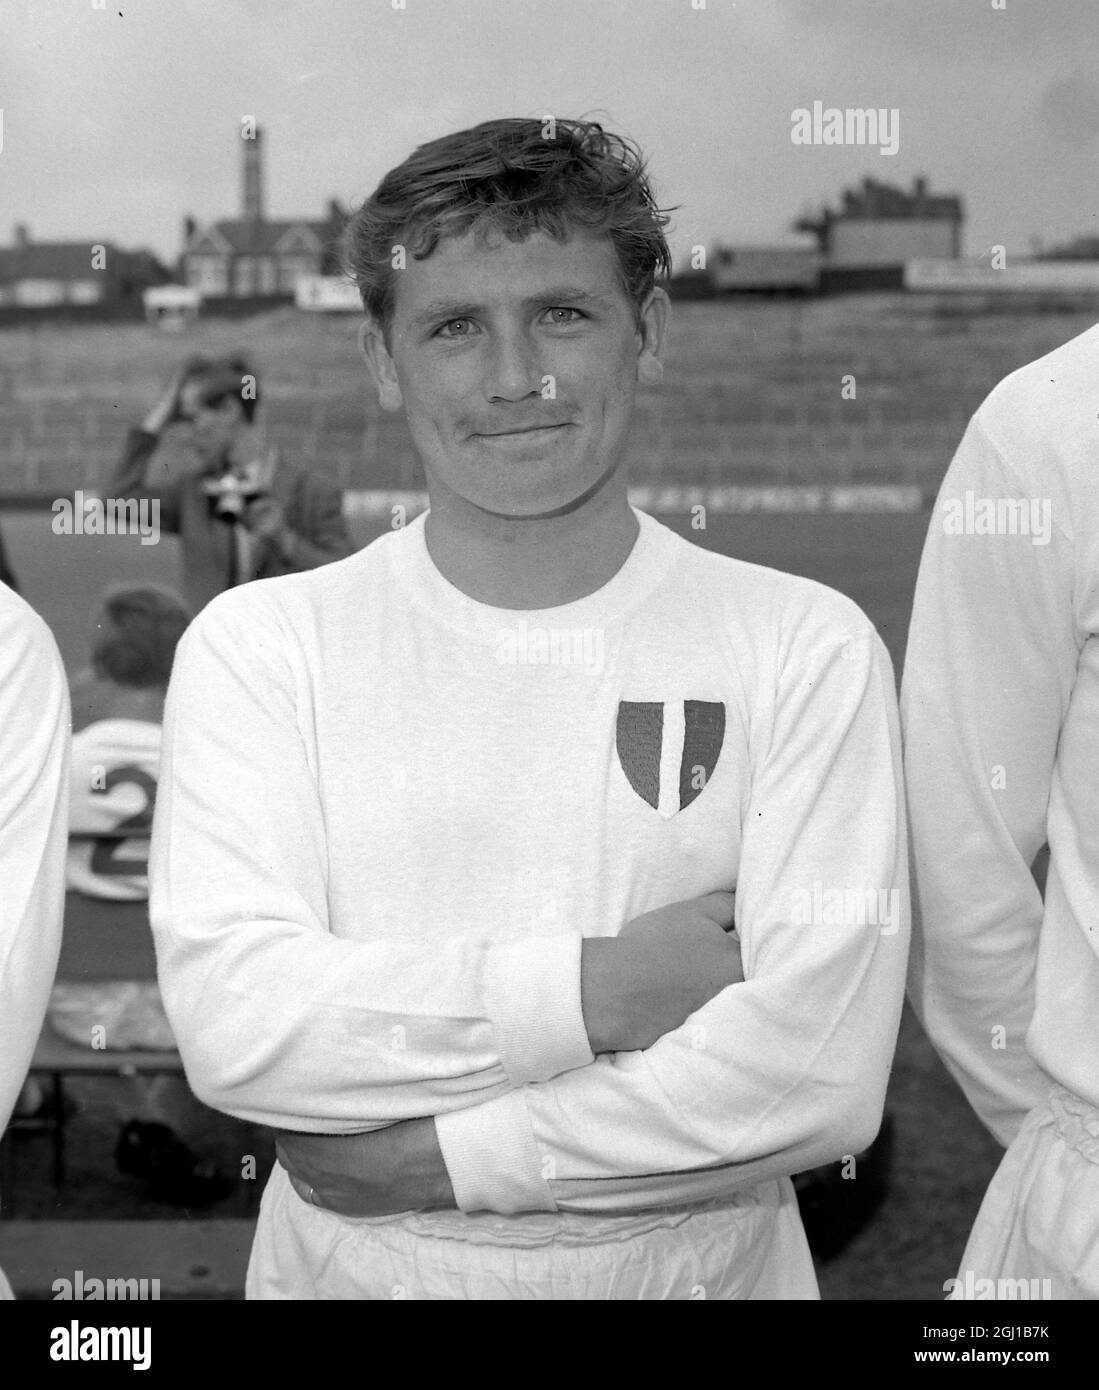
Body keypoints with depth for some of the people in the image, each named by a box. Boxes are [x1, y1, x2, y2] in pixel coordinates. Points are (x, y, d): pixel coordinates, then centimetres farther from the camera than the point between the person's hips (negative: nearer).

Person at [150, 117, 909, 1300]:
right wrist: (593, 990, -23)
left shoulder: (804, 649, -10)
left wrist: (426, 1156, -17)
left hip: (702, 1268, 0)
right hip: (347, 1268, 1)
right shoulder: (258, 646, -7)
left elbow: (821, 1078, -18)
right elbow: (233, 1025, -18)